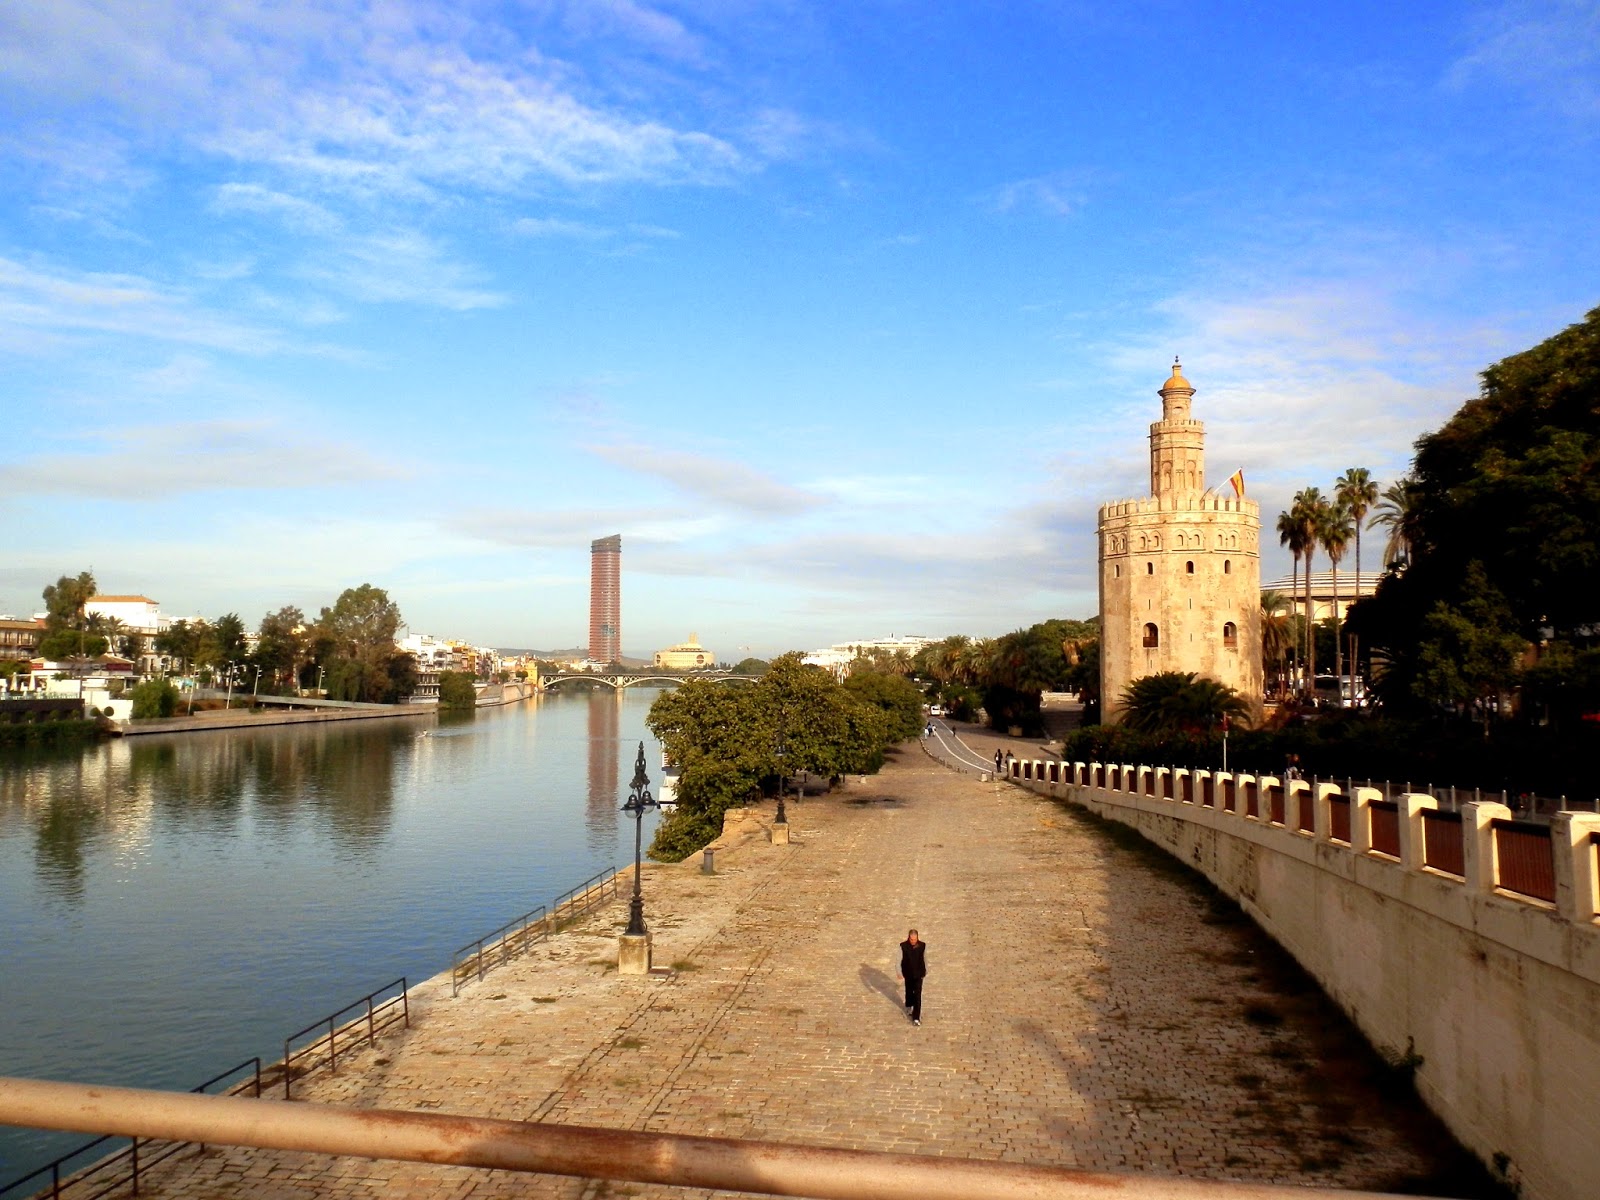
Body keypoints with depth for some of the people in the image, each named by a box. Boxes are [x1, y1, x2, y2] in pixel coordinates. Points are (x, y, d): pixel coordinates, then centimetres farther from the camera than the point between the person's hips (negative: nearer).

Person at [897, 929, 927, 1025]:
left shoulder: (923, 946, -12)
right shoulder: (903, 946, -15)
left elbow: (925, 959, 2)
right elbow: (899, 960, -9)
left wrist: (926, 971, 13)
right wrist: (899, 972, -17)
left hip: (919, 974, -1)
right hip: (908, 974, 1)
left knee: (917, 995, -6)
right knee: (909, 992, 20)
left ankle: (916, 1017, -3)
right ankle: (909, 1007, 48)